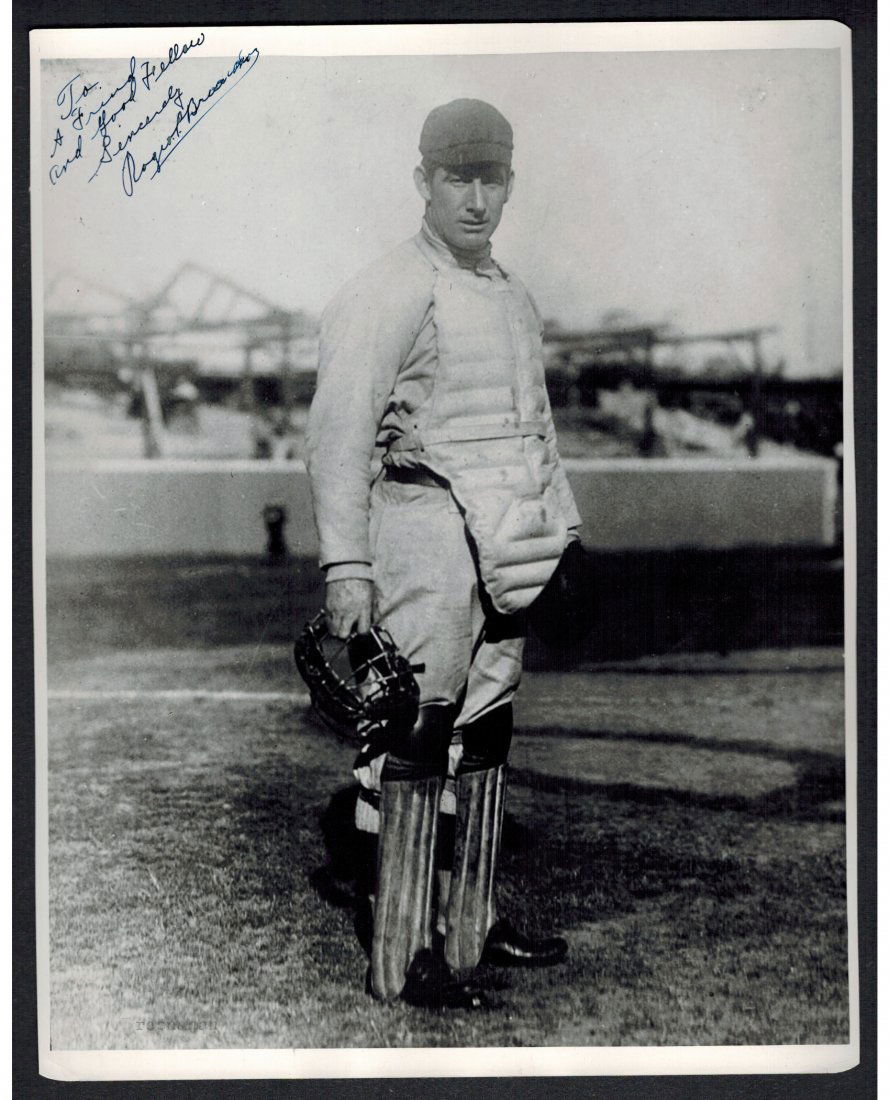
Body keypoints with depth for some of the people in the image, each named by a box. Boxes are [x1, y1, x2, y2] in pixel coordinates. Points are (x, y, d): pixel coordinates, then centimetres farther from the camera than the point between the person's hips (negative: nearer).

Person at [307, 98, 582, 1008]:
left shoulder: (513, 298, 19)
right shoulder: (388, 294, -7)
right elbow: (338, 434, -13)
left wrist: (561, 538, 22)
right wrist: (345, 565, -20)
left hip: (500, 557, 8)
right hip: (426, 543, -8)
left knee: (485, 737, 12)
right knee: (414, 744, -8)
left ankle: (470, 929, 23)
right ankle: (399, 960, -1)